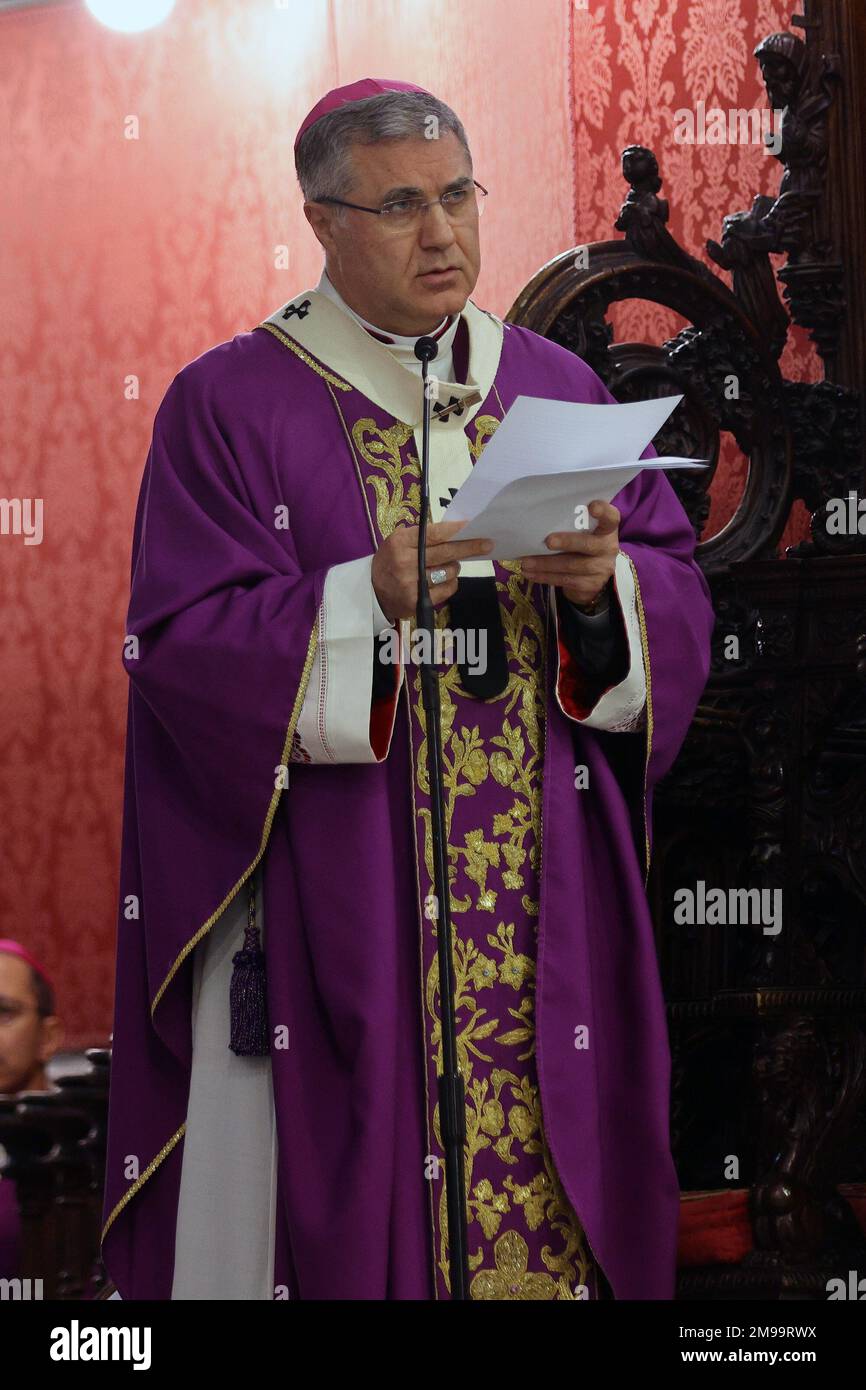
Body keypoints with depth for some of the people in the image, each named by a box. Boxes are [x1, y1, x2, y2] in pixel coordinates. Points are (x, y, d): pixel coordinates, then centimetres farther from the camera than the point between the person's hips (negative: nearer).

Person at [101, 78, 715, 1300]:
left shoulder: (558, 388, 12)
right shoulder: (229, 405, 0)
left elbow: (680, 607, 8)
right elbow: (185, 641, -9)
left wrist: (601, 588, -14)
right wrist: (369, 600, -22)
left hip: (542, 914, 3)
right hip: (332, 915, -3)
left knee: (541, 1187, 3)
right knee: (345, 1189, -3)